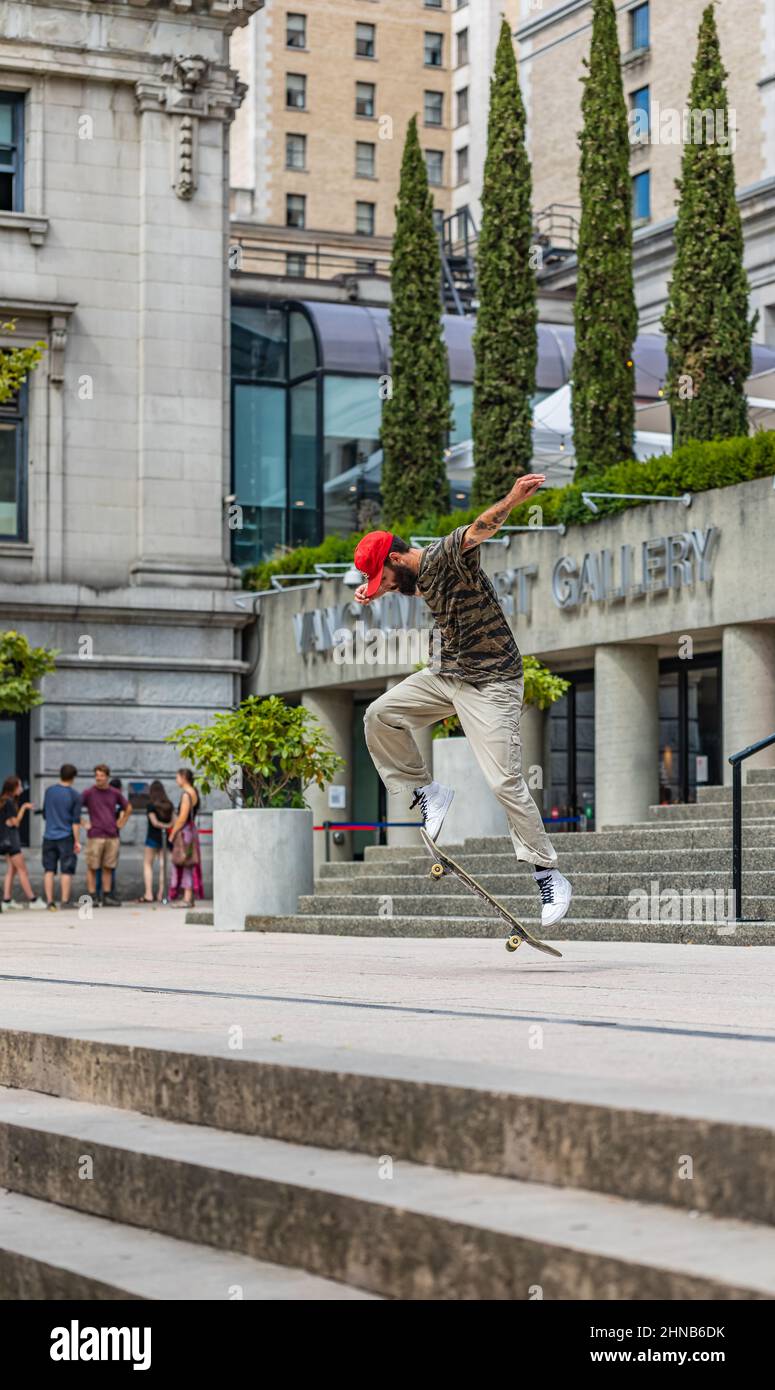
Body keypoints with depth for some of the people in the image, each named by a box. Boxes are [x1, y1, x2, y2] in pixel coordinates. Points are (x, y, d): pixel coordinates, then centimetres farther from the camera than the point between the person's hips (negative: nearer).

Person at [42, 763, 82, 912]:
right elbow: (76, 821, -9)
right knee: (66, 871, 3)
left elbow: (44, 815, 14)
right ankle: (65, 901, 2)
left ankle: (49, 901, 5)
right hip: (66, 837, -3)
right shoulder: (74, 795, -7)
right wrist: (77, 841, -5)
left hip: (49, 837, 3)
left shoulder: (49, 791, 3)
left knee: (49, 870, 7)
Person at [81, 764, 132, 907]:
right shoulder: (89, 793, -2)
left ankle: (107, 897, 13)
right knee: (92, 868, -3)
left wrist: (122, 822, 12)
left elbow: (128, 808, 23)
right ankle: (92, 897, 1)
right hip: (95, 836, -3)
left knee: (108, 868, 7)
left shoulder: (115, 793, 8)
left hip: (112, 836, 3)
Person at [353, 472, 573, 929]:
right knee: (380, 715, -1)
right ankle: (428, 793, 13)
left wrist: (514, 499, -56)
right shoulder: (416, 575, 7)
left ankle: (550, 875, -3)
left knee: (505, 781, -13)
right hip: (447, 674, 9)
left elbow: (481, 528, -39)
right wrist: (374, 592, 33)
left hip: (493, 682, -8)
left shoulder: (447, 555, -18)